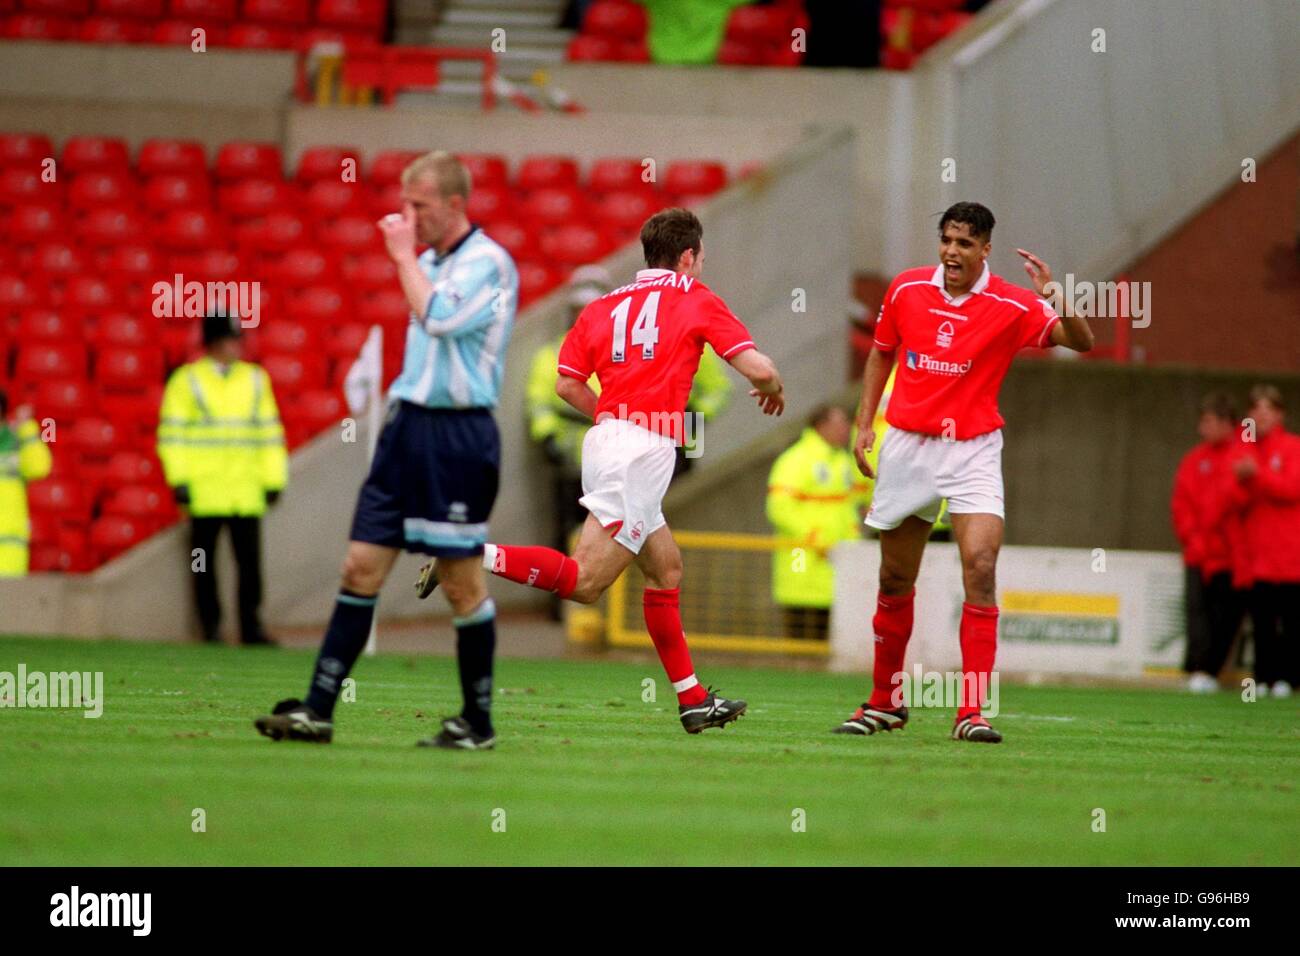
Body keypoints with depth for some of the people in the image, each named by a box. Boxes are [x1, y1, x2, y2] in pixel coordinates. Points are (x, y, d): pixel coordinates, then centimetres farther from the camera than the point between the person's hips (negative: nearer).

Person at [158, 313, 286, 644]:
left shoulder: (255, 378, 15)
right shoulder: (186, 380, 4)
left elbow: (269, 431, 16)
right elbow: (172, 433, 0)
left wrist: (273, 479, 12)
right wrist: (179, 479, -7)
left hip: (246, 490, 3)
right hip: (204, 490, -3)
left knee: (250, 561, -2)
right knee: (205, 564, 1)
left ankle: (251, 627, 0)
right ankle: (210, 626, 7)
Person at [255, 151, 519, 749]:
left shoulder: (489, 264, -10)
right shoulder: (427, 265, 16)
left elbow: (439, 318, -24)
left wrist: (404, 256, -14)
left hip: (458, 436, -8)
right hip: (407, 427, 8)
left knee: (462, 582, -1)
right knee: (361, 566, 2)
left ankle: (478, 723, 10)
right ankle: (318, 711, 0)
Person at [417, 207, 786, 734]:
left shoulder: (604, 305, 17)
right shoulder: (694, 298, 3)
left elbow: (568, 383, 8)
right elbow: (758, 367, -3)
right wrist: (772, 390, 20)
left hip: (606, 437, 8)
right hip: (643, 451, -8)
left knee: (666, 569, 17)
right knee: (584, 581, -14)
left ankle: (693, 701, 19)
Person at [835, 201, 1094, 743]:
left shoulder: (1011, 307, -9)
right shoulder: (906, 289, 0)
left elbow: (1081, 341, -18)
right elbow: (881, 354, 15)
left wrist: (1055, 298, -36)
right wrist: (864, 425, 9)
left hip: (973, 450, -3)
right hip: (906, 448, 3)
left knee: (980, 567, -19)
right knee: (895, 581, 9)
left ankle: (972, 712, -17)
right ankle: (884, 703, 27)